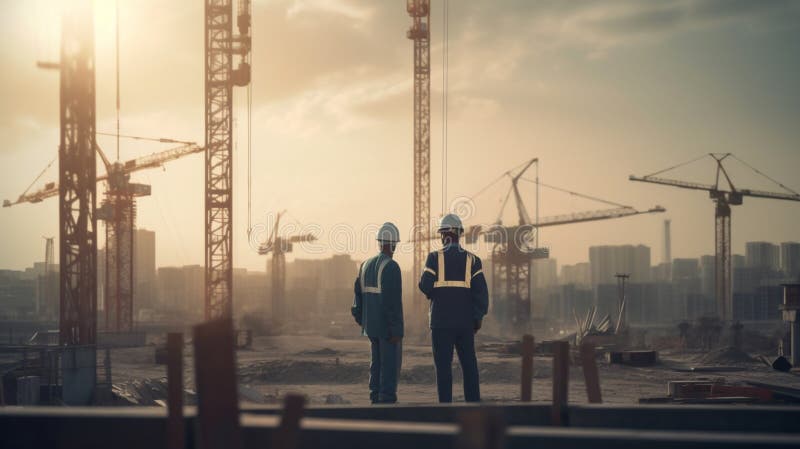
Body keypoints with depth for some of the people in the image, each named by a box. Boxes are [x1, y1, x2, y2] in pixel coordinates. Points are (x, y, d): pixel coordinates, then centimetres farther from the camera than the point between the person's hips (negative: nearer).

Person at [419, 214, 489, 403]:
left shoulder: (435, 258, -4)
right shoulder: (472, 260, 3)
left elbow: (425, 286, -10)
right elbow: (481, 290, -3)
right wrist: (478, 319, 3)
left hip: (441, 321, -2)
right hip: (465, 321, 2)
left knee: (443, 365, 1)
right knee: (469, 364, 11)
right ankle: (473, 403, 10)